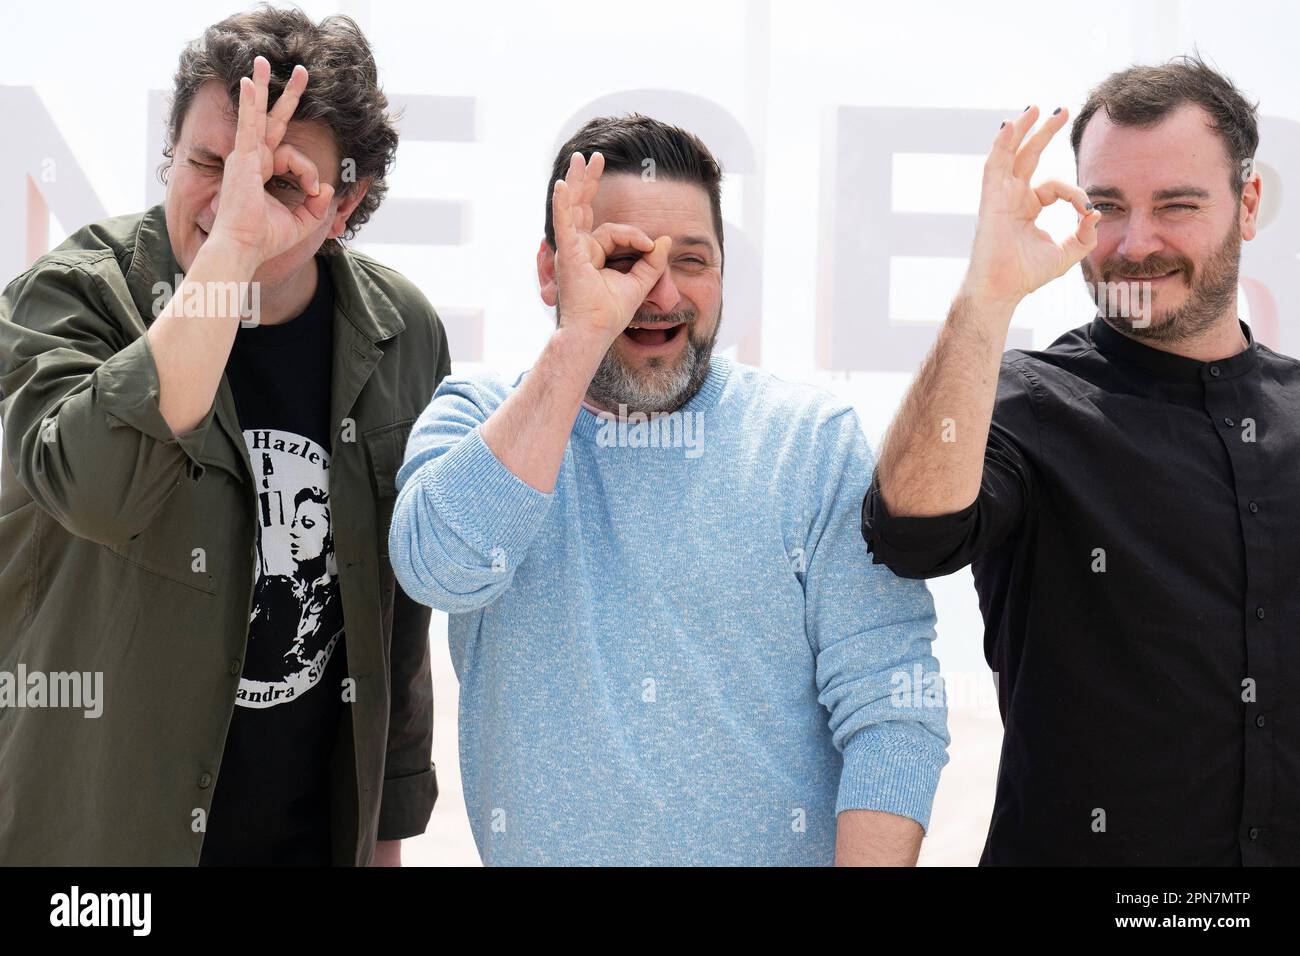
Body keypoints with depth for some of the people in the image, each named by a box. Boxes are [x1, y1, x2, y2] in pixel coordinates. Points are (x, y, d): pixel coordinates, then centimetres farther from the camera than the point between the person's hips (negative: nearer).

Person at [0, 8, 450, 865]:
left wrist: (389, 826, 11)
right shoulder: (70, 299, -13)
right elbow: (95, 486, -35)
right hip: (88, 833, -3)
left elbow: (401, 605, 7)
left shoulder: (404, 335, -2)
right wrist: (230, 248, -35)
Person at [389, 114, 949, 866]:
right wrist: (580, 338, -23)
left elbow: (893, 716, -9)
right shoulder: (474, 422, 0)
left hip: (780, 847, 0)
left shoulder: (820, 445, -4)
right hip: (542, 845, 1)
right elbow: (443, 569, -22)